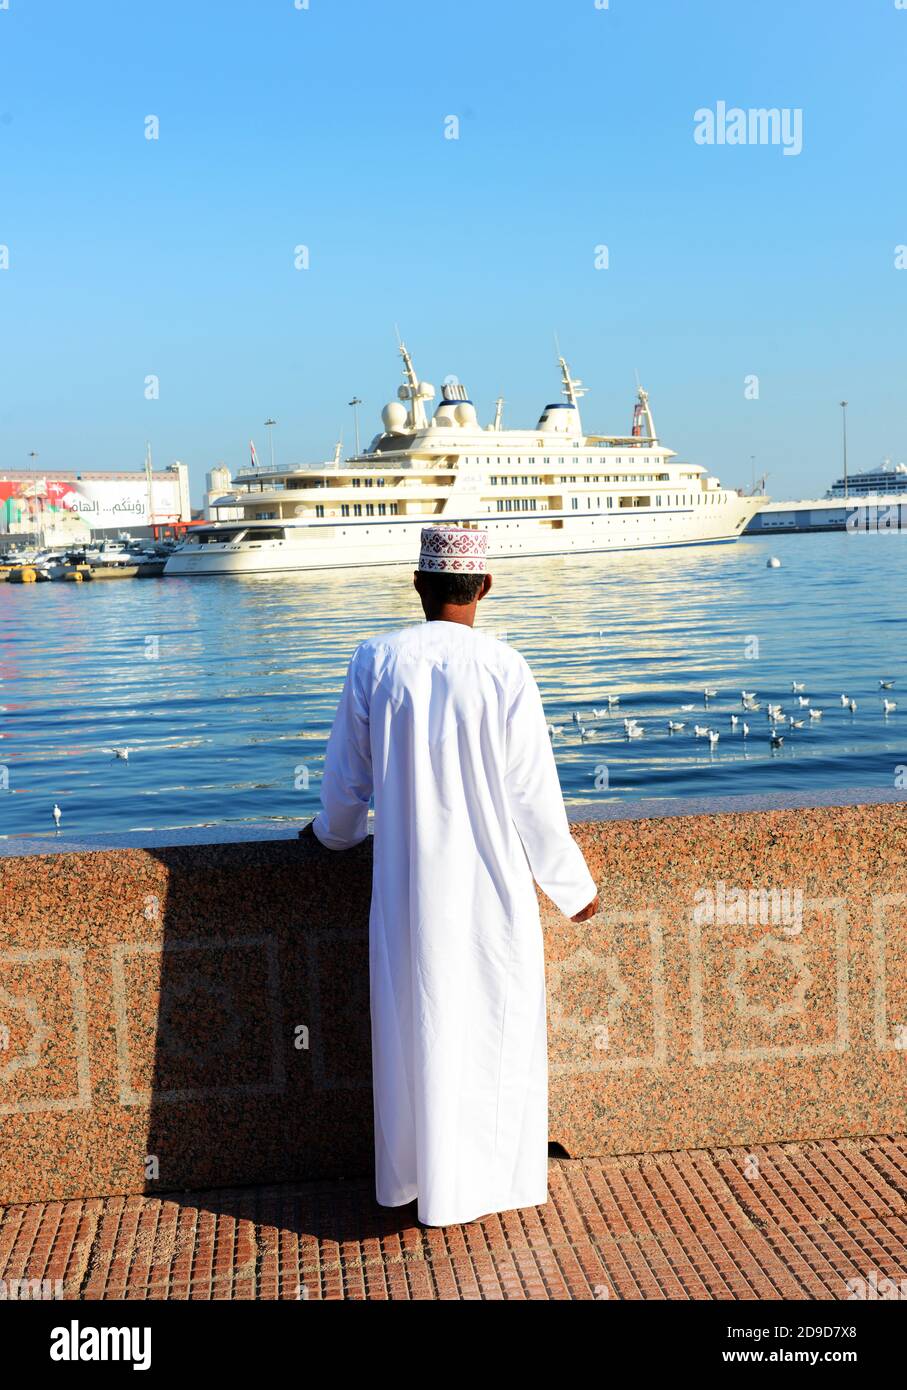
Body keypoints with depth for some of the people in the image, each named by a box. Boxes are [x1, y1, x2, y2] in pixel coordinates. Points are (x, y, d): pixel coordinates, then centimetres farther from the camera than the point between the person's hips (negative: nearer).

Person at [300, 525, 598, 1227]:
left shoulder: (376, 661, -4)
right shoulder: (503, 668, -11)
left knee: (416, 1022, 14)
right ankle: (496, 1172, 25)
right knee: (497, 1024, 13)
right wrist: (574, 885, 6)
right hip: (492, 881, -2)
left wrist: (335, 829, 28)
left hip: (408, 885, 2)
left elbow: (347, 774, 5)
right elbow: (533, 791, -8)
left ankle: (422, 1175, 26)